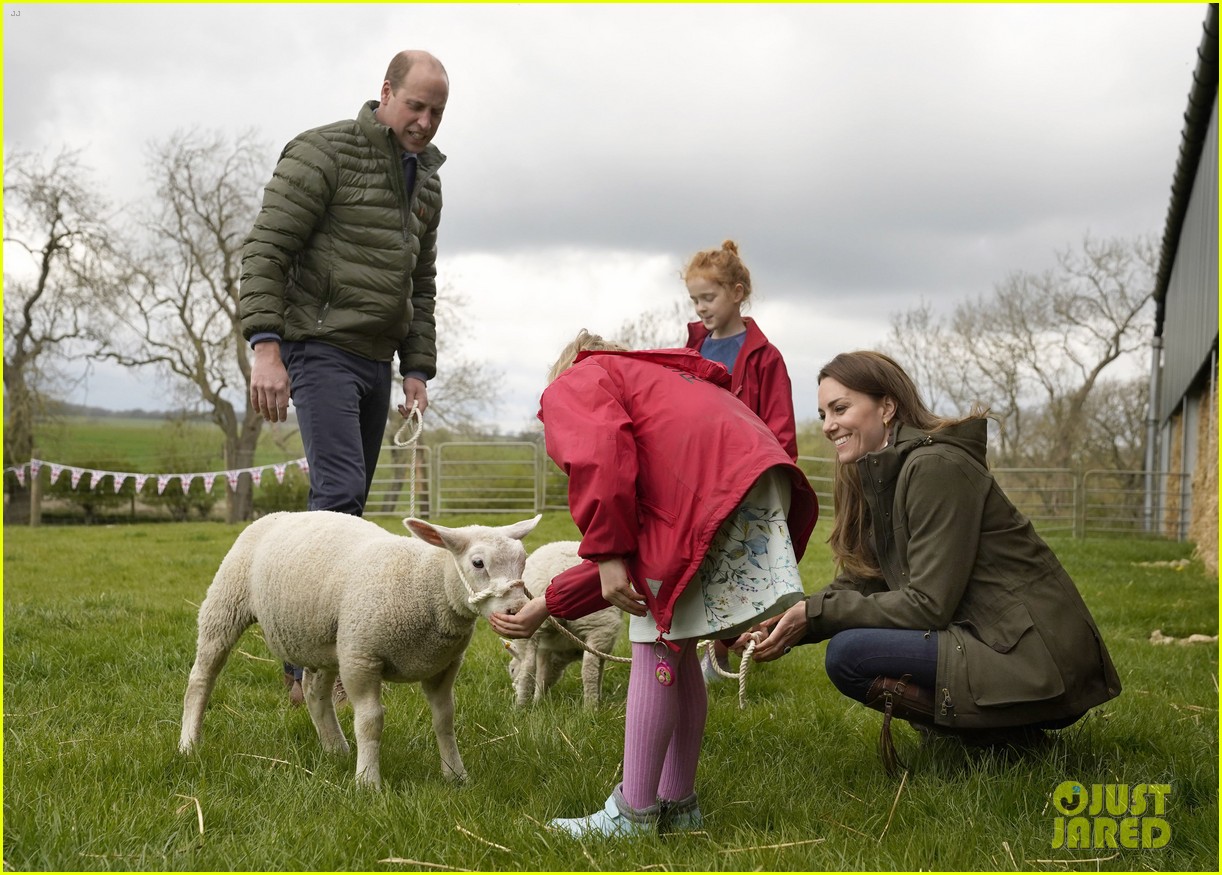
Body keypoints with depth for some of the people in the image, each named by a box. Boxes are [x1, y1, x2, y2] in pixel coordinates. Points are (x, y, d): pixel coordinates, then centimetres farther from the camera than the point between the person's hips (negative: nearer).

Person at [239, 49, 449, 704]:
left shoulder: (427, 181, 16)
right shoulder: (323, 153, -8)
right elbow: (265, 250, -14)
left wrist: (418, 369, 14)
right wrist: (265, 346, -23)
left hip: (374, 361, 8)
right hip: (319, 349, -8)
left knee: (348, 502, 7)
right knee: (340, 490, -18)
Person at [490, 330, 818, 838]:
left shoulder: (571, 387, 17)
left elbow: (601, 458, -11)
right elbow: (641, 548, 34)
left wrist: (608, 555, -8)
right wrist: (546, 607, 35)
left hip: (707, 488, -9)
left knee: (657, 648, -1)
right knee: (676, 650, 17)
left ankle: (633, 814, 3)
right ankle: (678, 805, 23)